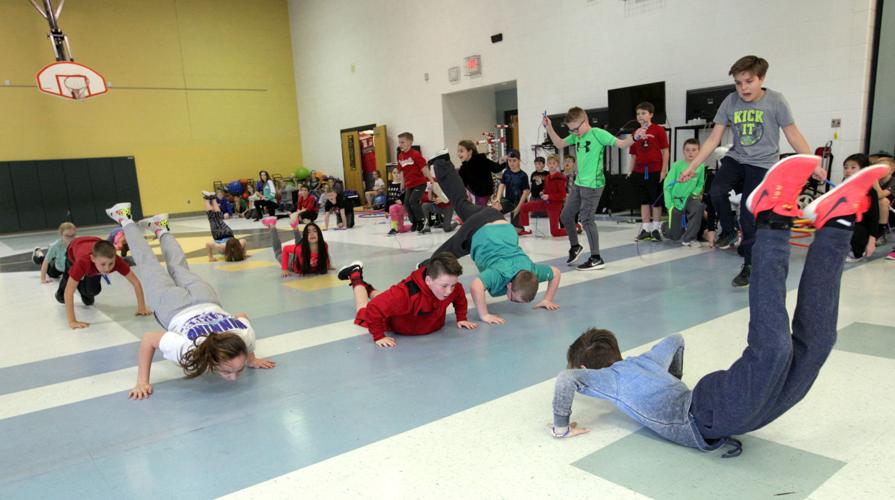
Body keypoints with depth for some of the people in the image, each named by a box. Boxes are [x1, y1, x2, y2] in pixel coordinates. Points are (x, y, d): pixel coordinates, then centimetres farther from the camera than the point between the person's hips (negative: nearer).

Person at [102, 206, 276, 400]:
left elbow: (243, 315, -13)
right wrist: (142, 382, -27)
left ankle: (162, 229, 59)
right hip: (173, 308, -3)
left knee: (179, 269, 35)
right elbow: (148, 339, -30)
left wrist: (251, 358, -6)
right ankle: (126, 221, 47)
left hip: (205, 297, 3)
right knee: (150, 266, 26)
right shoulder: (190, 350, -45)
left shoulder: (246, 336, -37)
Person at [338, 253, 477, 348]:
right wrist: (378, 337, -44)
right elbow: (374, 309, -48)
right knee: (365, 311, 27)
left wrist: (461, 319, -9)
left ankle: (370, 290, 60)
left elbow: (460, 297, -5)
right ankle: (356, 275, 42)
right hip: (393, 322, -5)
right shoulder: (407, 293, -52)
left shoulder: (453, 288, -32)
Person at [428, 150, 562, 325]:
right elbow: (475, 287, -56)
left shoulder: (530, 270, -23)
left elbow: (556, 273, -5)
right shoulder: (501, 273, -38)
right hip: (475, 230, -5)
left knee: (462, 204, 29)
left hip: (497, 221, 6)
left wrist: (548, 300, -8)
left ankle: (444, 162, 46)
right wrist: (484, 315, -50)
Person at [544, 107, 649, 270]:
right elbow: (559, 144, 20)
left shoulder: (598, 133, -12)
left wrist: (634, 137, -36)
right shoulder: (576, 136, 8)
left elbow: (621, 144, -17)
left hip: (593, 185, -8)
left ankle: (596, 259, 1)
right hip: (578, 183, 8)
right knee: (565, 216, 14)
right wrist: (549, 128, 8)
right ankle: (575, 246, 36)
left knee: (586, 219, -8)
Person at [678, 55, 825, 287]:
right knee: (716, 191, -25)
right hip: (736, 158, 3)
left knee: (749, 218, -7)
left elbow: (793, 135, -5)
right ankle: (729, 232, 4)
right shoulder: (730, 102, -3)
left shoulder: (776, 101, -9)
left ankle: (749, 265, 13)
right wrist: (692, 167, -7)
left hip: (762, 165, -3)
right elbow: (713, 139, -1)